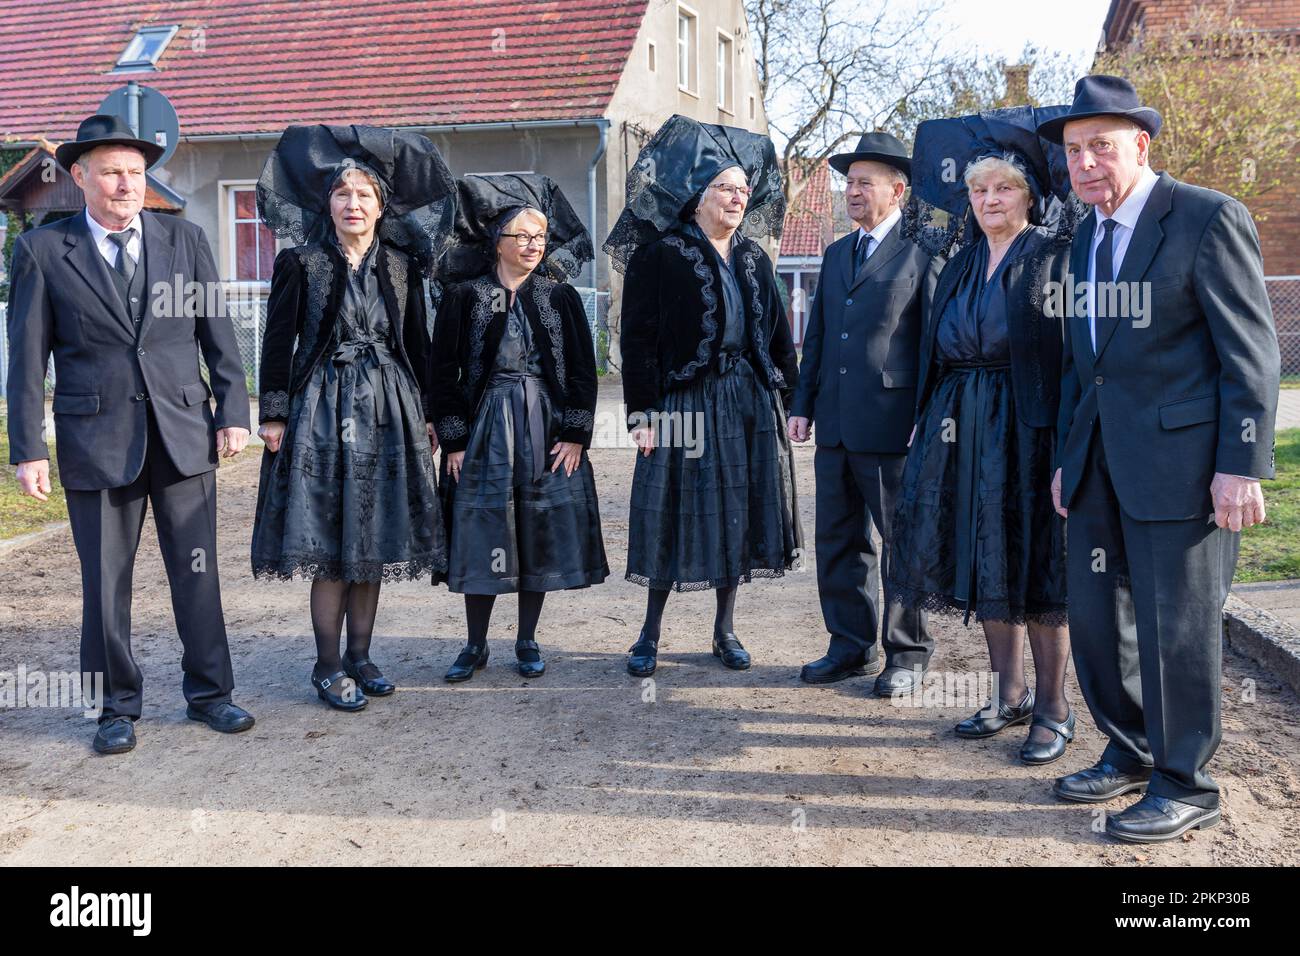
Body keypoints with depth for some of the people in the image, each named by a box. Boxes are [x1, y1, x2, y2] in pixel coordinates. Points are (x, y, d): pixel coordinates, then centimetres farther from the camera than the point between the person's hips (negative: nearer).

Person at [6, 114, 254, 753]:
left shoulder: (185, 240, 7)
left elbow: (218, 334, 8)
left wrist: (233, 411, 1)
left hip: (183, 436, 2)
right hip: (96, 441, -1)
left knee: (197, 573, 8)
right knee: (104, 585, 6)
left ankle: (208, 693, 22)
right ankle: (117, 707, 22)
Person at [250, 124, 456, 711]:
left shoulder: (401, 264, 7)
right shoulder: (300, 262, -2)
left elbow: (417, 342, 12)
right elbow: (278, 341, -2)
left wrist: (424, 413, 11)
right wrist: (274, 413, -6)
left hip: (388, 409, 4)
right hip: (323, 408, -3)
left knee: (376, 537, 7)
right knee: (330, 541, -2)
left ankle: (360, 656, 19)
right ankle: (328, 667, 8)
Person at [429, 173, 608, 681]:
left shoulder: (560, 296, 4)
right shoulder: (464, 295, 0)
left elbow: (582, 369, 3)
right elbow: (444, 369, 0)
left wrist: (575, 434, -5)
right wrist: (453, 440, -5)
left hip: (546, 429, 1)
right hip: (484, 428, -1)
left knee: (542, 531, 4)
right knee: (481, 530, 1)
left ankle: (527, 642, 18)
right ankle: (476, 645, 15)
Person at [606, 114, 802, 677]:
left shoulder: (753, 259, 12)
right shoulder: (660, 255, -5)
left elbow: (777, 333, 14)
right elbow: (639, 336, -9)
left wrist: (789, 395, 7)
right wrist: (643, 411, -14)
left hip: (749, 403, 5)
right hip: (684, 400, -5)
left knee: (737, 513, 9)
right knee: (677, 514, 0)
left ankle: (724, 630, 23)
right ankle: (650, 633, 14)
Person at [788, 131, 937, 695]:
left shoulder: (923, 252, -5)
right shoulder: (837, 254, 16)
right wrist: (804, 405, 13)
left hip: (891, 426, -7)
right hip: (835, 426, 7)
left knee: (901, 541, 4)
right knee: (838, 538, 12)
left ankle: (907, 653, 17)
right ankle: (852, 646, 23)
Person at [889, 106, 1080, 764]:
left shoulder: (1054, 256, -3)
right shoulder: (962, 265, 15)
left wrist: (1068, 438, -20)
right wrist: (929, 420, 8)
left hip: (1028, 428, -6)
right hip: (964, 431, 6)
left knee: (1033, 562, -2)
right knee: (986, 562, 10)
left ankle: (1052, 708, 10)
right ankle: (1010, 695, 24)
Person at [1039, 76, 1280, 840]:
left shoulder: (1208, 219, -8)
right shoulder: (1089, 236, 14)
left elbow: (1252, 351, -11)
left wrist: (1242, 465, -16)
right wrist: (1069, 456, 15)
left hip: (1180, 457, -7)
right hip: (1102, 459, 7)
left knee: (1175, 625, 0)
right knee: (1096, 616, 13)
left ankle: (1185, 786, 16)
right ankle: (1130, 755, 31)